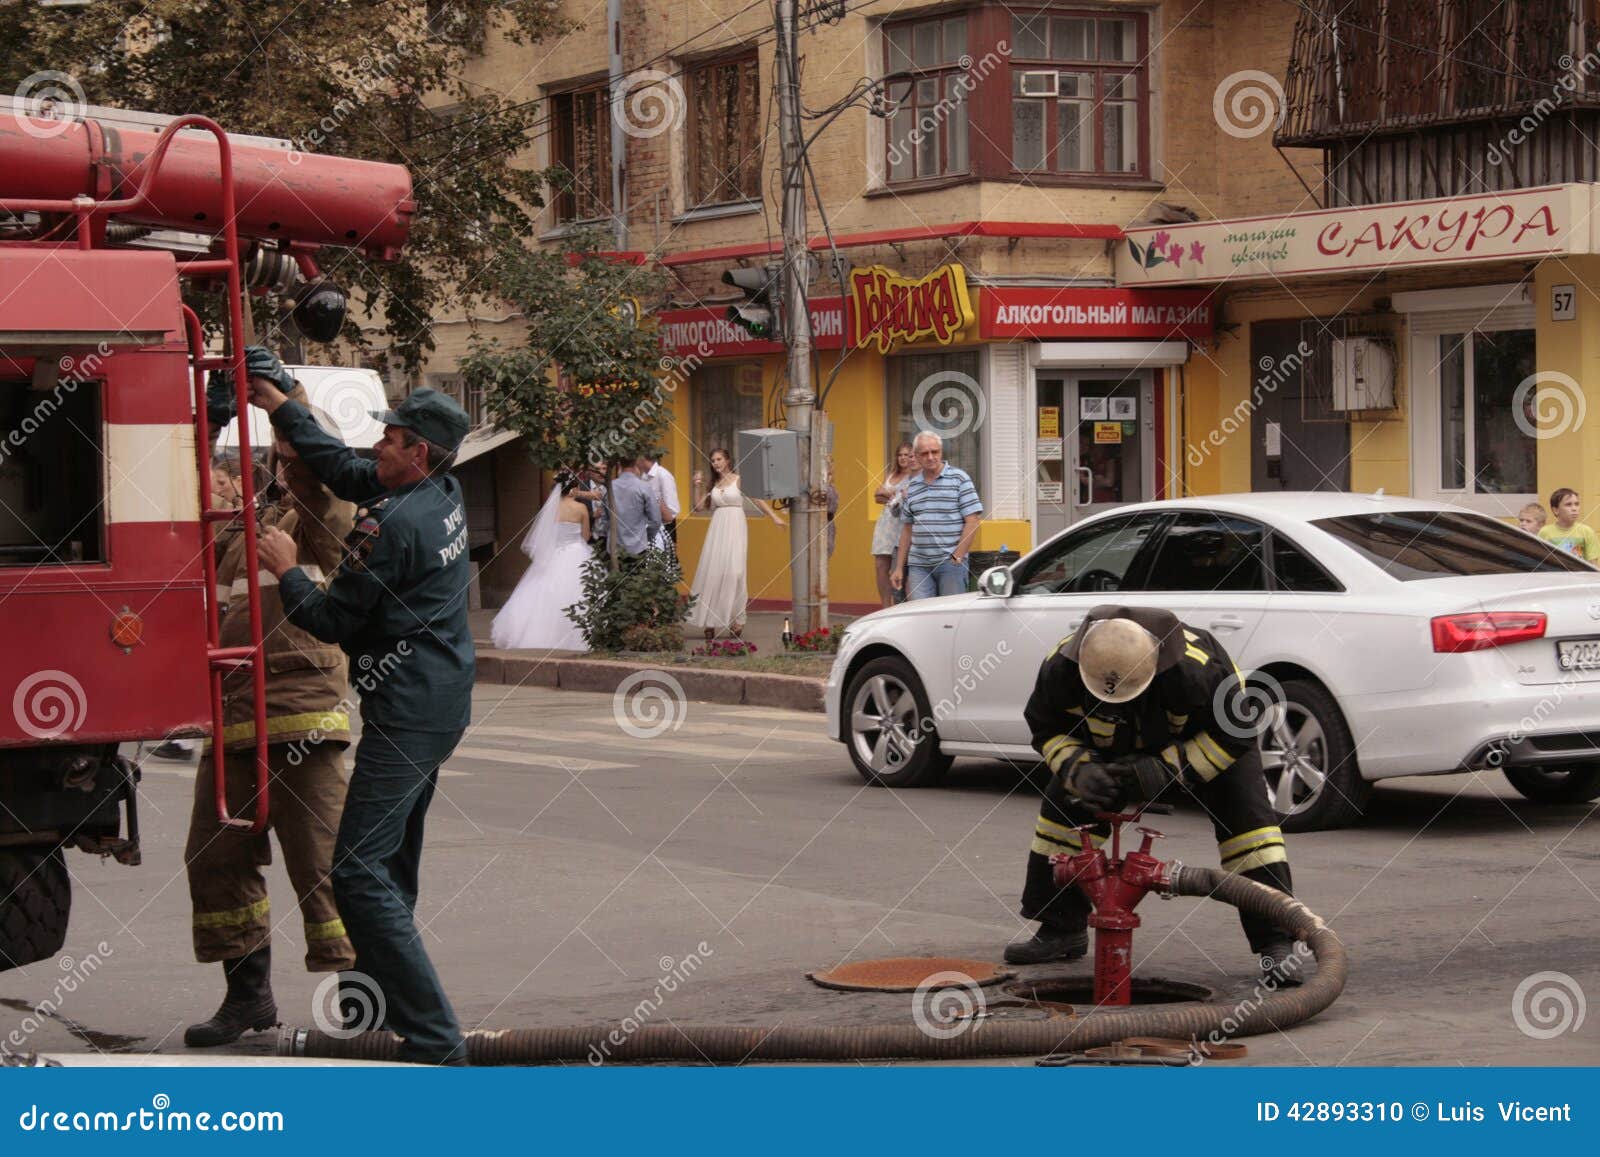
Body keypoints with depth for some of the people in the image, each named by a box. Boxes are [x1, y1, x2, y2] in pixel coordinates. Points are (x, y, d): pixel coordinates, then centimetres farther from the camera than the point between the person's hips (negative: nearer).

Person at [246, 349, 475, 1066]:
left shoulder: (394, 526, -18)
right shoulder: (445, 496, 9)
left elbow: (330, 620, -11)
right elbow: (343, 470, 23)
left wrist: (285, 569, 5)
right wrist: (278, 404, 29)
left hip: (408, 709, -10)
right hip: (444, 704, 10)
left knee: (360, 871, -12)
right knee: (392, 858, 22)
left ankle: (435, 1040, -18)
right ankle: (376, 986, 35)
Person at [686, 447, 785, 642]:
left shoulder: (739, 480, 1)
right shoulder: (713, 485, 15)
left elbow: (757, 499, -4)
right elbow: (699, 506, 14)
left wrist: (774, 517, -11)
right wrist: (697, 487, 6)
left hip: (735, 529, -4)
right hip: (717, 530, 4)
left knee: (734, 571, -12)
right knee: (713, 571, -2)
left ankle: (735, 619, -5)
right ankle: (710, 621, 1)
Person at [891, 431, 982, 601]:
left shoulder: (958, 478, 0)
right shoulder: (912, 486, 14)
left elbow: (973, 520, -5)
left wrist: (957, 557, -11)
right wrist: (899, 568, 14)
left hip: (951, 563, -4)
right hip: (919, 565, 4)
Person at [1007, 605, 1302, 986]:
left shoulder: (1195, 667, -44)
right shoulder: (1061, 666, -33)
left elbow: (1234, 732, -31)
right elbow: (1045, 727, -13)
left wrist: (1168, 768, -38)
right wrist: (1078, 768, -31)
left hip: (1204, 738, -3)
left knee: (1246, 818, -20)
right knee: (1064, 810, -4)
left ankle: (1276, 944, -16)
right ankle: (1060, 929, 12)